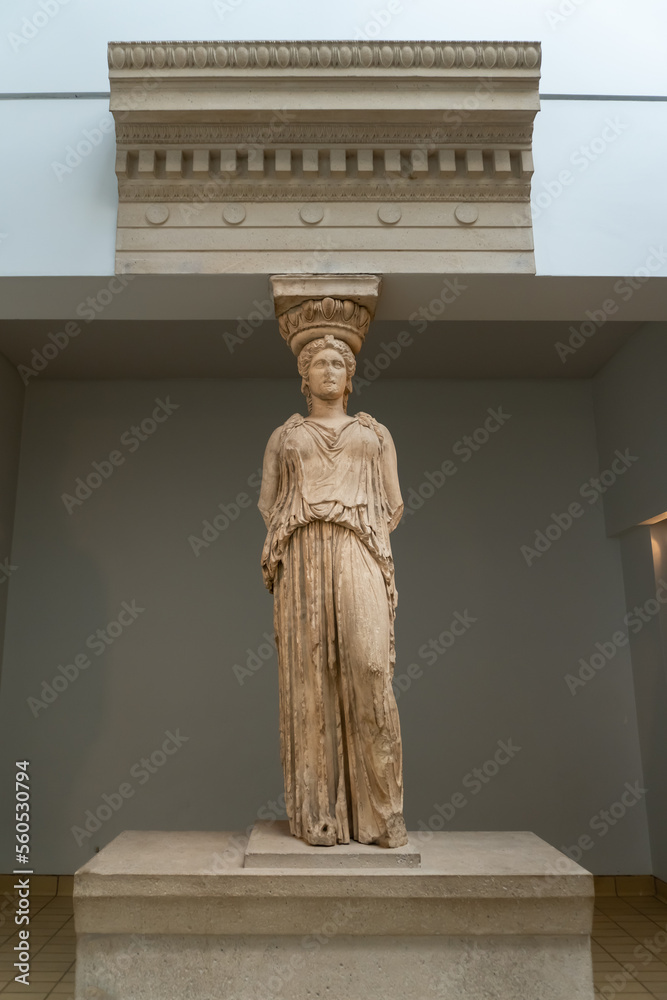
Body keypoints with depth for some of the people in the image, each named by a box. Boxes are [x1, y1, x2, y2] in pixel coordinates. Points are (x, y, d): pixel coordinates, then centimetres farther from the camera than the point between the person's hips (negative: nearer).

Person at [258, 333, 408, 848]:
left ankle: (381, 812, -9)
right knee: (309, 674, -7)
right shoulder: (284, 436, 22)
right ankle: (320, 812, -2)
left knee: (368, 666, -16)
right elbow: (268, 503, 16)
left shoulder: (375, 433, 22)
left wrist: (360, 538, 5)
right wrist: (312, 538, 3)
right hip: (301, 558, 1)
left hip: (358, 556, 0)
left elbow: (393, 505, 17)